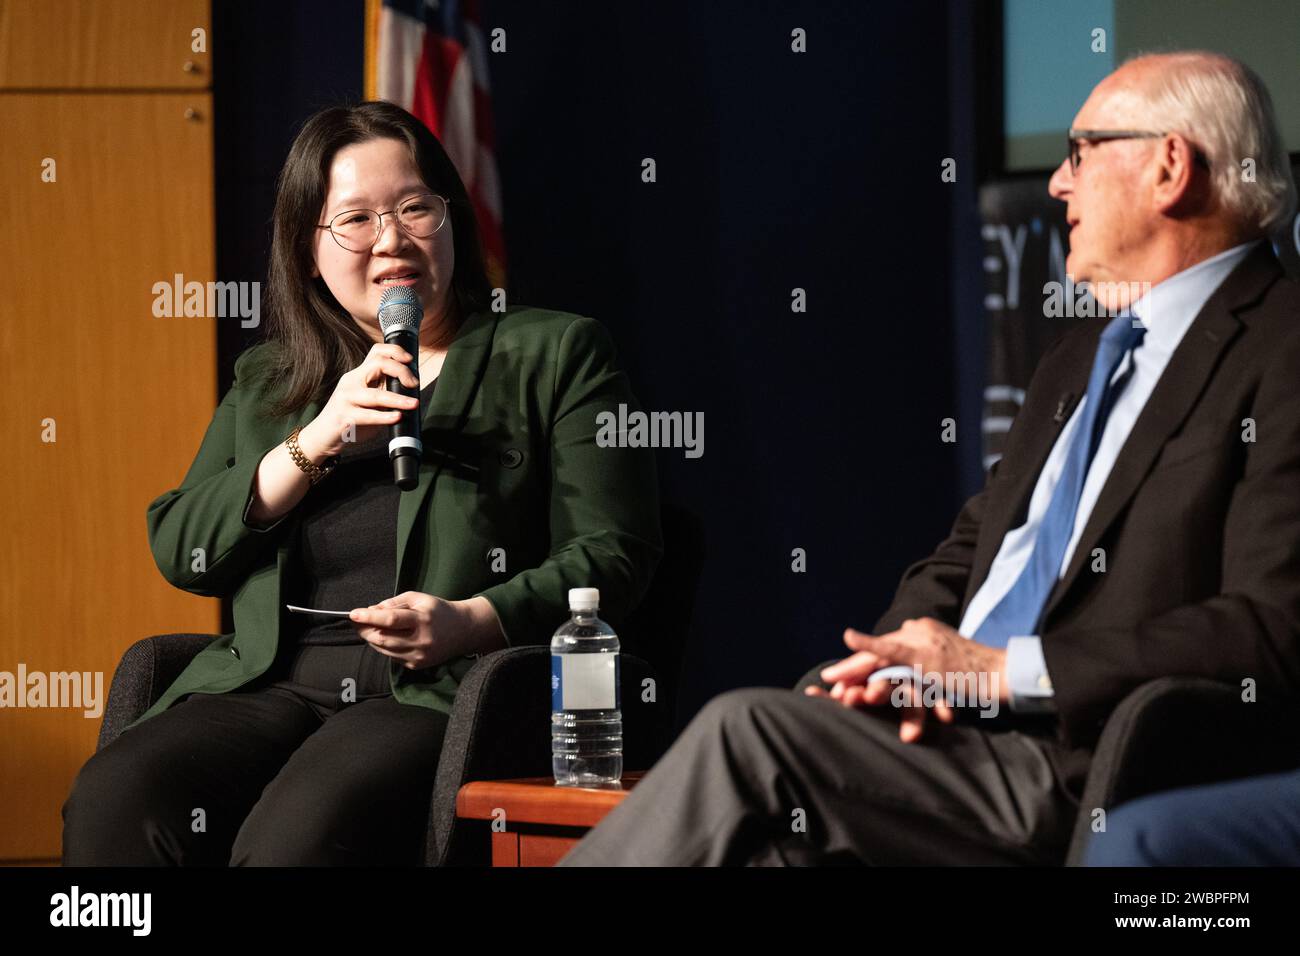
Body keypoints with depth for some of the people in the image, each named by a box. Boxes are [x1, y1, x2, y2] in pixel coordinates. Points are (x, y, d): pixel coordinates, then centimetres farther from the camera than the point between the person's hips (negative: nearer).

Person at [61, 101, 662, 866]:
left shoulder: (555, 353, 13)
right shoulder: (266, 380, 25)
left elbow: (614, 553, 3)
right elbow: (180, 552, 12)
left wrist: (471, 623, -14)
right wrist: (313, 444, -2)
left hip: (446, 694, -4)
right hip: (268, 685, 4)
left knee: (299, 832, -36)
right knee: (111, 803, -28)